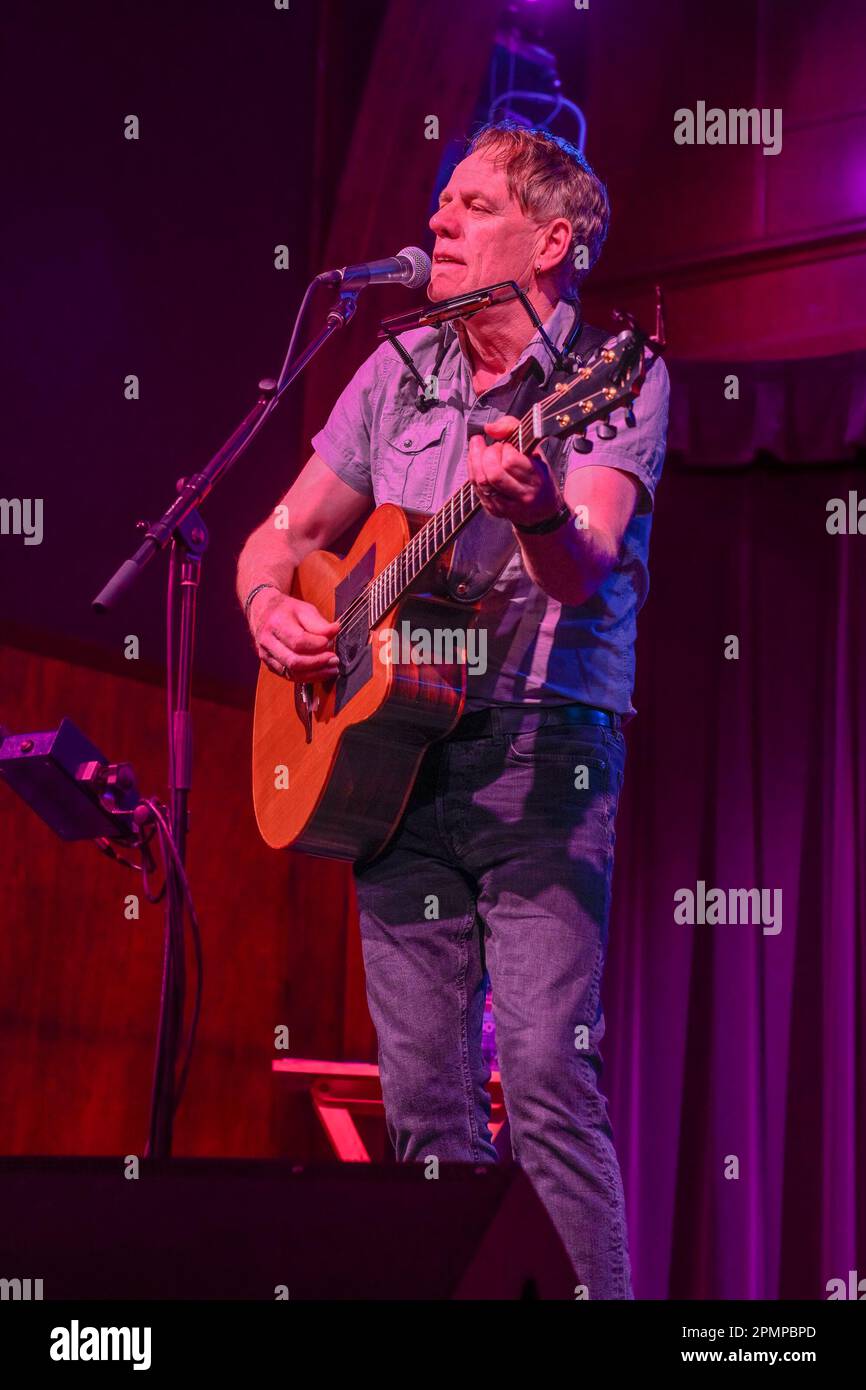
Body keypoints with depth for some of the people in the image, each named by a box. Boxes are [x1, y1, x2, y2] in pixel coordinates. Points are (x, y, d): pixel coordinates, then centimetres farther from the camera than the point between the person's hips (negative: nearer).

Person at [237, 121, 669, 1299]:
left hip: (542, 746, -5)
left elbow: (584, 571, -18)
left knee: (544, 1072, -16)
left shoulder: (617, 379, -2)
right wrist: (270, 607, -2)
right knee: (422, 1090, 2)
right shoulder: (400, 374, 15)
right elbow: (283, 535, 21)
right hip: (391, 753, 5)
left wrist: (537, 511, -41)